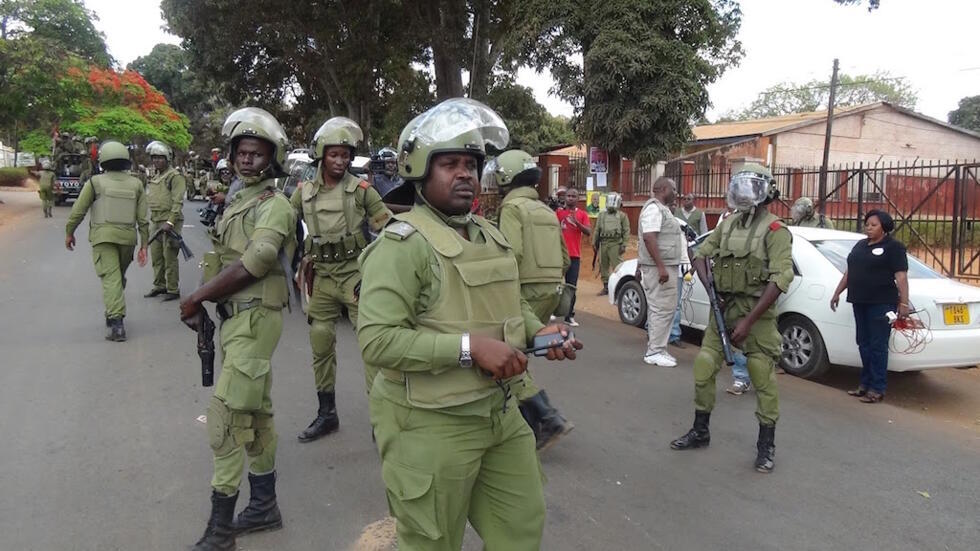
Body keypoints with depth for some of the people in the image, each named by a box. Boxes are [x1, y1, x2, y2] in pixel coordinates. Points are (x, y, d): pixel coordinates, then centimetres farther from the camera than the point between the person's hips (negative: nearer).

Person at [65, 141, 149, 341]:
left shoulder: (95, 182, -2)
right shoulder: (136, 184, 7)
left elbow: (78, 211, 0)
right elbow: (143, 219, 5)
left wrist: (69, 232, 15)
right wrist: (144, 246, 8)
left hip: (103, 236, -3)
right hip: (127, 237, 3)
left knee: (110, 277, -7)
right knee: (120, 277, 21)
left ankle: (115, 320, -17)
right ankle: (116, 312, 30)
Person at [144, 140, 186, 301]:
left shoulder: (175, 176, -9)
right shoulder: (155, 178, 18)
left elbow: (178, 202, -16)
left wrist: (170, 222, -22)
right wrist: (152, 219, 18)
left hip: (170, 222, -9)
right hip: (156, 222, 9)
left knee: (169, 257, -6)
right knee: (156, 256, 13)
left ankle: (173, 289, 1)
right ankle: (159, 286, 25)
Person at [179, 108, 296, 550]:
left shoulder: (275, 206, -12)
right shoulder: (238, 201, 16)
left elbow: (248, 269, -20)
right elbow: (226, 263, 10)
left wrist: (195, 297, -11)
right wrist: (202, 301, -4)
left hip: (255, 319, -9)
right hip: (234, 317, 9)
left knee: (226, 418, -9)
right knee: (255, 413, 15)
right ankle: (264, 506, 28)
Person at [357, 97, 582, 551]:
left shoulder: (492, 236, 9)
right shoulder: (403, 244, -18)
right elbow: (376, 341, -27)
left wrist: (539, 331, 1)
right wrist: (470, 347, -28)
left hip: (500, 414, 8)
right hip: (433, 426, -8)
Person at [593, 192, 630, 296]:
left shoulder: (622, 216, 6)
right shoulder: (601, 215, 18)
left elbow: (626, 231, 1)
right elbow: (596, 230, 16)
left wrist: (624, 245, -8)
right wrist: (594, 243, 8)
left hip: (615, 244, -4)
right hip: (603, 243, 5)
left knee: (617, 266, -11)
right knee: (603, 266, 7)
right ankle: (605, 287, 17)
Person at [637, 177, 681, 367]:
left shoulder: (662, 209, 20)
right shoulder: (654, 208, -13)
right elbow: (649, 238, -23)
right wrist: (661, 267, -27)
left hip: (665, 266, 11)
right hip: (659, 268, -10)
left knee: (658, 310, 13)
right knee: (662, 310, -8)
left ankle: (655, 349, 19)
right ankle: (655, 352, -4)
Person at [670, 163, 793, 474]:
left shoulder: (775, 231, -7)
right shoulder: (728, 224, 11)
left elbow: (780, 280, -15)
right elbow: (701, 254, 18)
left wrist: (748, 321, -20)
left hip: (756, 312, -6)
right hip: (722, 308, 6)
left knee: (763, 380, -2)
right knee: (703, 369, 6)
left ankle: (766, 445, 14)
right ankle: (700, 432, 22)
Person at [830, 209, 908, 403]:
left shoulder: (893, 247, -3)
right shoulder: (860, 245, 18)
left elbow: (901, 277, -11)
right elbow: (849, 272, 23)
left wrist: (903, 303, -18)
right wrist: (837, 293, 21)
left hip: (881, 304, -7)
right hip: (860, 302, 7)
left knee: (878, 346, -4)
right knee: (864, 344, 11)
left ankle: (877, 389, 1)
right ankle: (865, 383, 20)